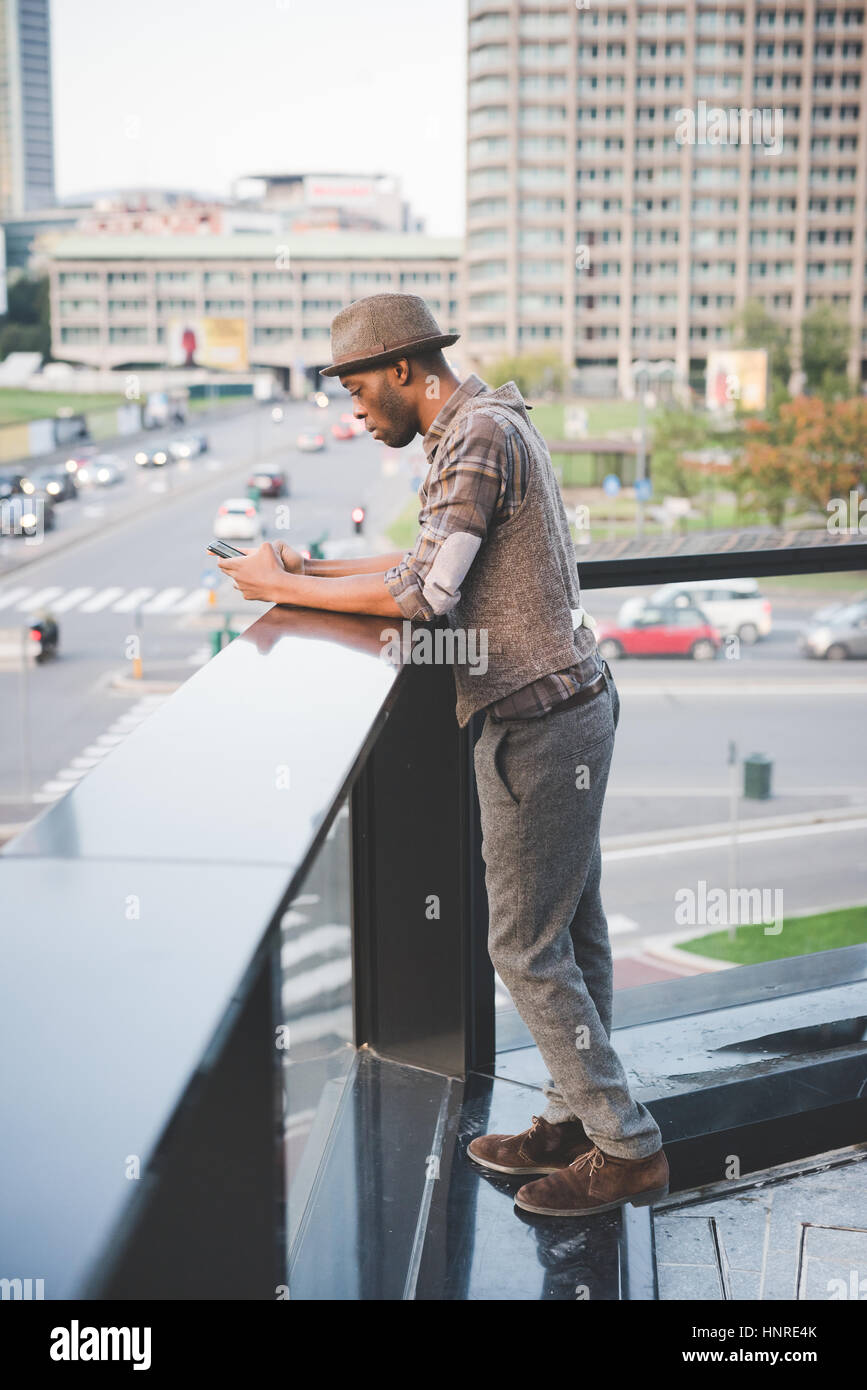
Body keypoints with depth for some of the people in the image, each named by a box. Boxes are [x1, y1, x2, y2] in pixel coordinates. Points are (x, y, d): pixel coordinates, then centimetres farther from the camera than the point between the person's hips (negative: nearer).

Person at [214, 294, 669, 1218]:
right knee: (572, 933, 16)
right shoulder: (487, 427, 14)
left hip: (539, 723, -10)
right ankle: (575, 1119, 28)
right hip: (570, 704, 10)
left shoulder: (478, 438, -18)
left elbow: (420, 594, -23)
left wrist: (281, 587, -13)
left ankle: (628, 1149, 8)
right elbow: (440, 560, 19)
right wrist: (309, 570, 10)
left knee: (525, 945, -2)